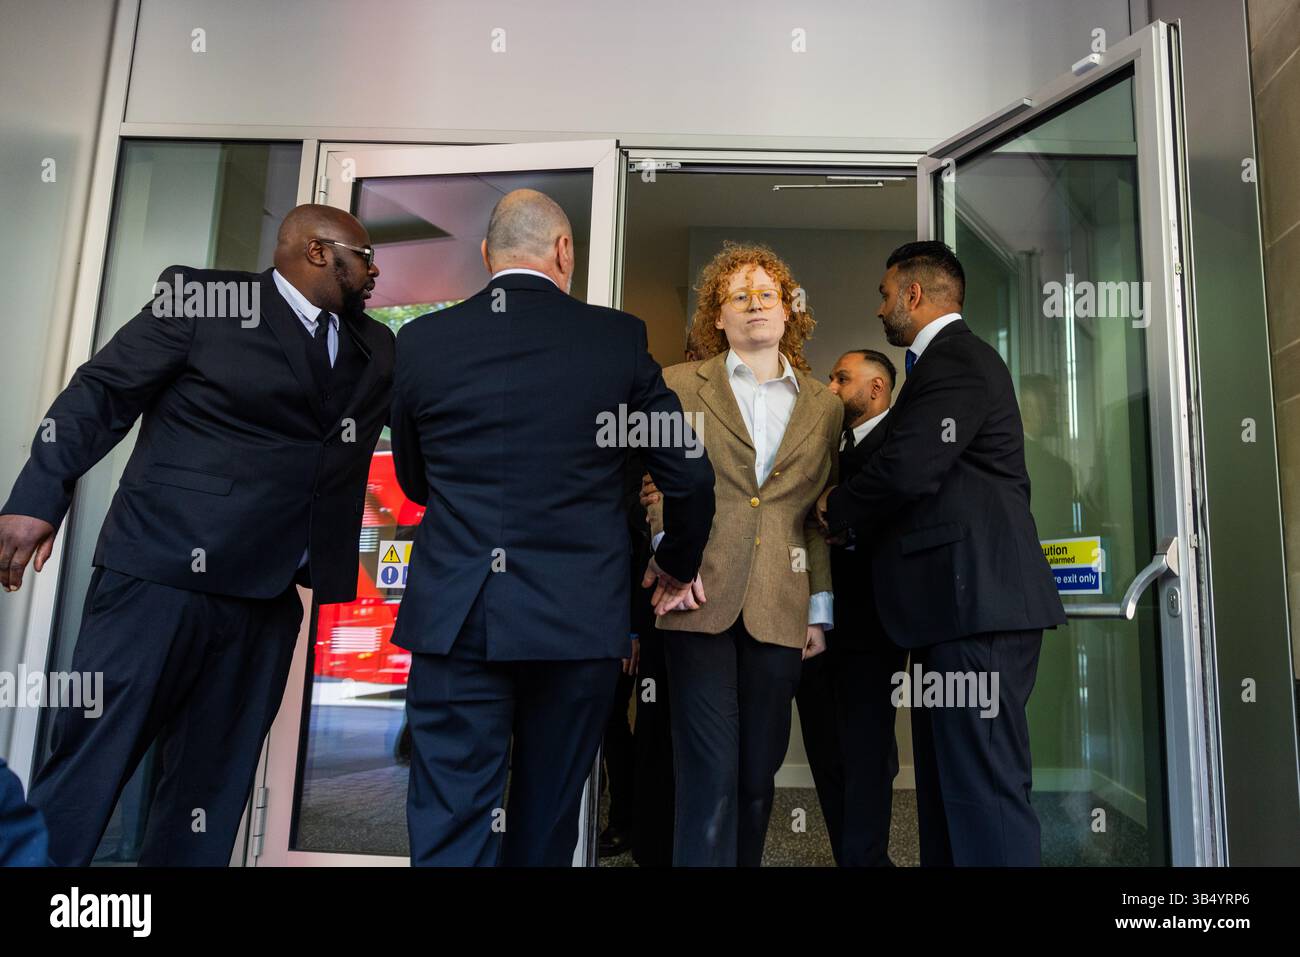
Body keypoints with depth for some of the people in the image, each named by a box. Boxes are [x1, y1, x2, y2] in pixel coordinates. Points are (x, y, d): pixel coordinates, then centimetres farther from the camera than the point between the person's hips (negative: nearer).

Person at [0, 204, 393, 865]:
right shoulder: (200, 299, -1)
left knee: (214, 788, 10)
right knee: (88, 768, 1)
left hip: (268, 600, 5)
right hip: (163, 575, -5)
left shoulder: (376, 351, 14)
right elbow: (100, 393, -2)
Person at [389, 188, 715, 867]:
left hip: (455, 618, 0)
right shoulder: (618, 338, -2)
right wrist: (677, 567, 19)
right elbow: (689, 475, 2)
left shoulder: (421, 340, 1)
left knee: (449, 833, 8)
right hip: (579, 623, 0)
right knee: (545, 826, 17)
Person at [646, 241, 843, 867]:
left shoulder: (823, 406, 15)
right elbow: (656, 483, 4)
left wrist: (820, 609, 9)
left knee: (758, 771, 9)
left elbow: (820, 516, 13)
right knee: (712, 772, -5)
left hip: (780, 608, 3)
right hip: (700, 598, -2)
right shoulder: (679, 386, 8)